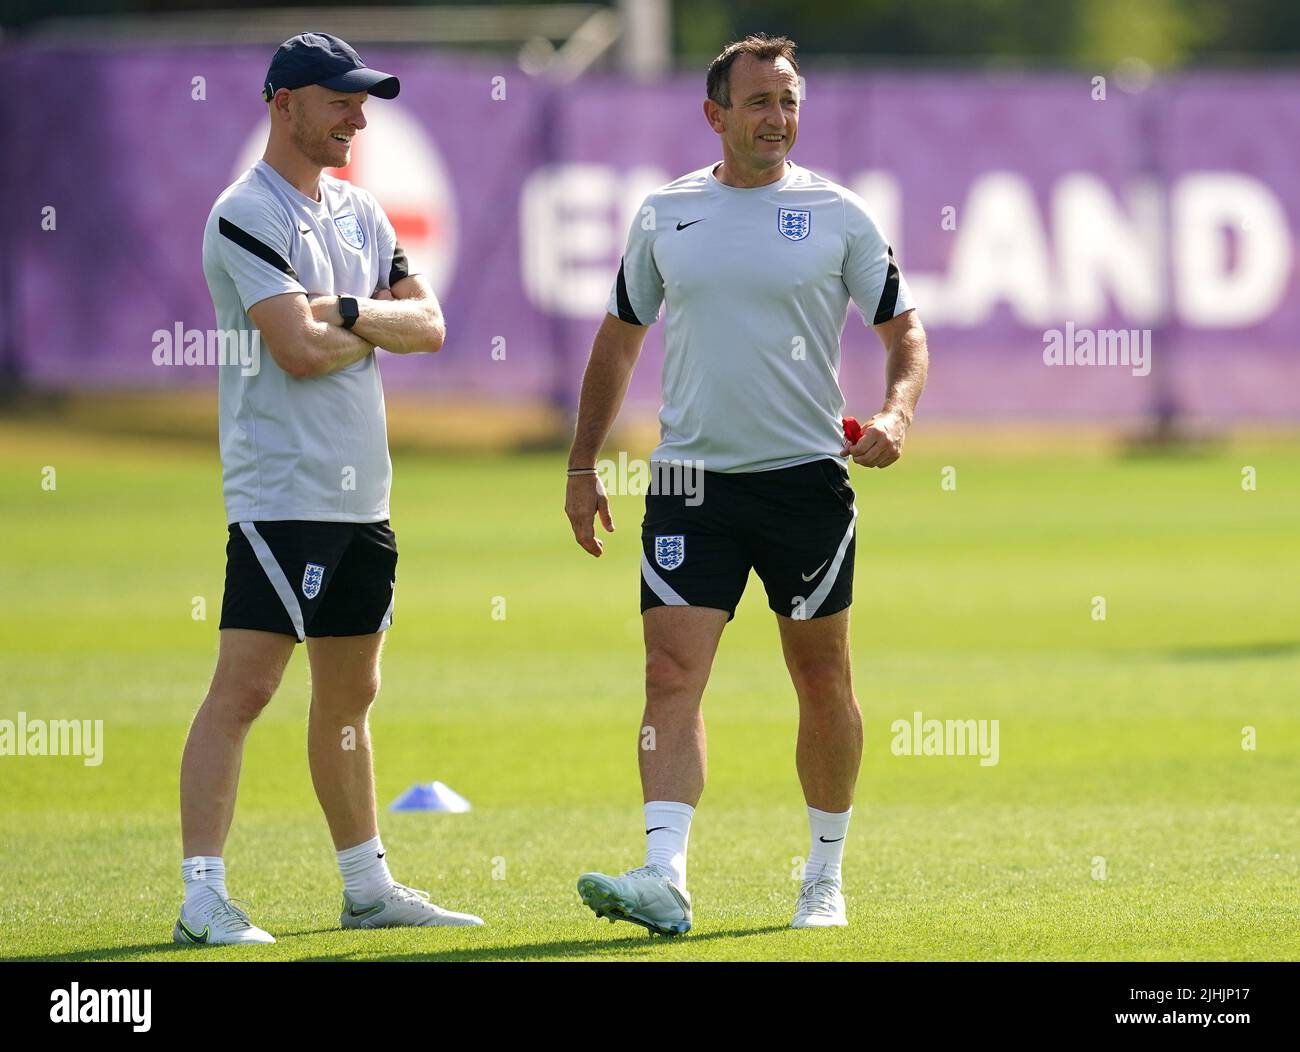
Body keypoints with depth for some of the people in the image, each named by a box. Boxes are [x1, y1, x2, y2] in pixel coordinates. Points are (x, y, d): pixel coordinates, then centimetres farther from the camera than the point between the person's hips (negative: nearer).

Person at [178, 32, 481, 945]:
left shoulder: (360, 215, 15)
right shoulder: (248, 214, -11)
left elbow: (428, 326, 7)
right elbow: (300, 349, -20)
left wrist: (350, 313, -10)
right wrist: (378, 328, -2)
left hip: (364, 491, 9)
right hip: (283, 488, -9)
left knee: (350, 696, 15)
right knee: (244, 689, -12)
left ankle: (368, 886, 23)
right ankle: (203, 897, -15)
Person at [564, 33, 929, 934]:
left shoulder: (838, 215, 1)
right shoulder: (665, 215, 6)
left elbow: (904, 328, 6)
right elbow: (620, 338, 16)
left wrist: (897, 411, -15)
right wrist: (583, 467, 13)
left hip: (808, 477, -1)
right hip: (693, 479, 1)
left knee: (822, 681, 8)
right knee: (672, 671, -12)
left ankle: (826, 876, 22)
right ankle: (665, 879, -20)